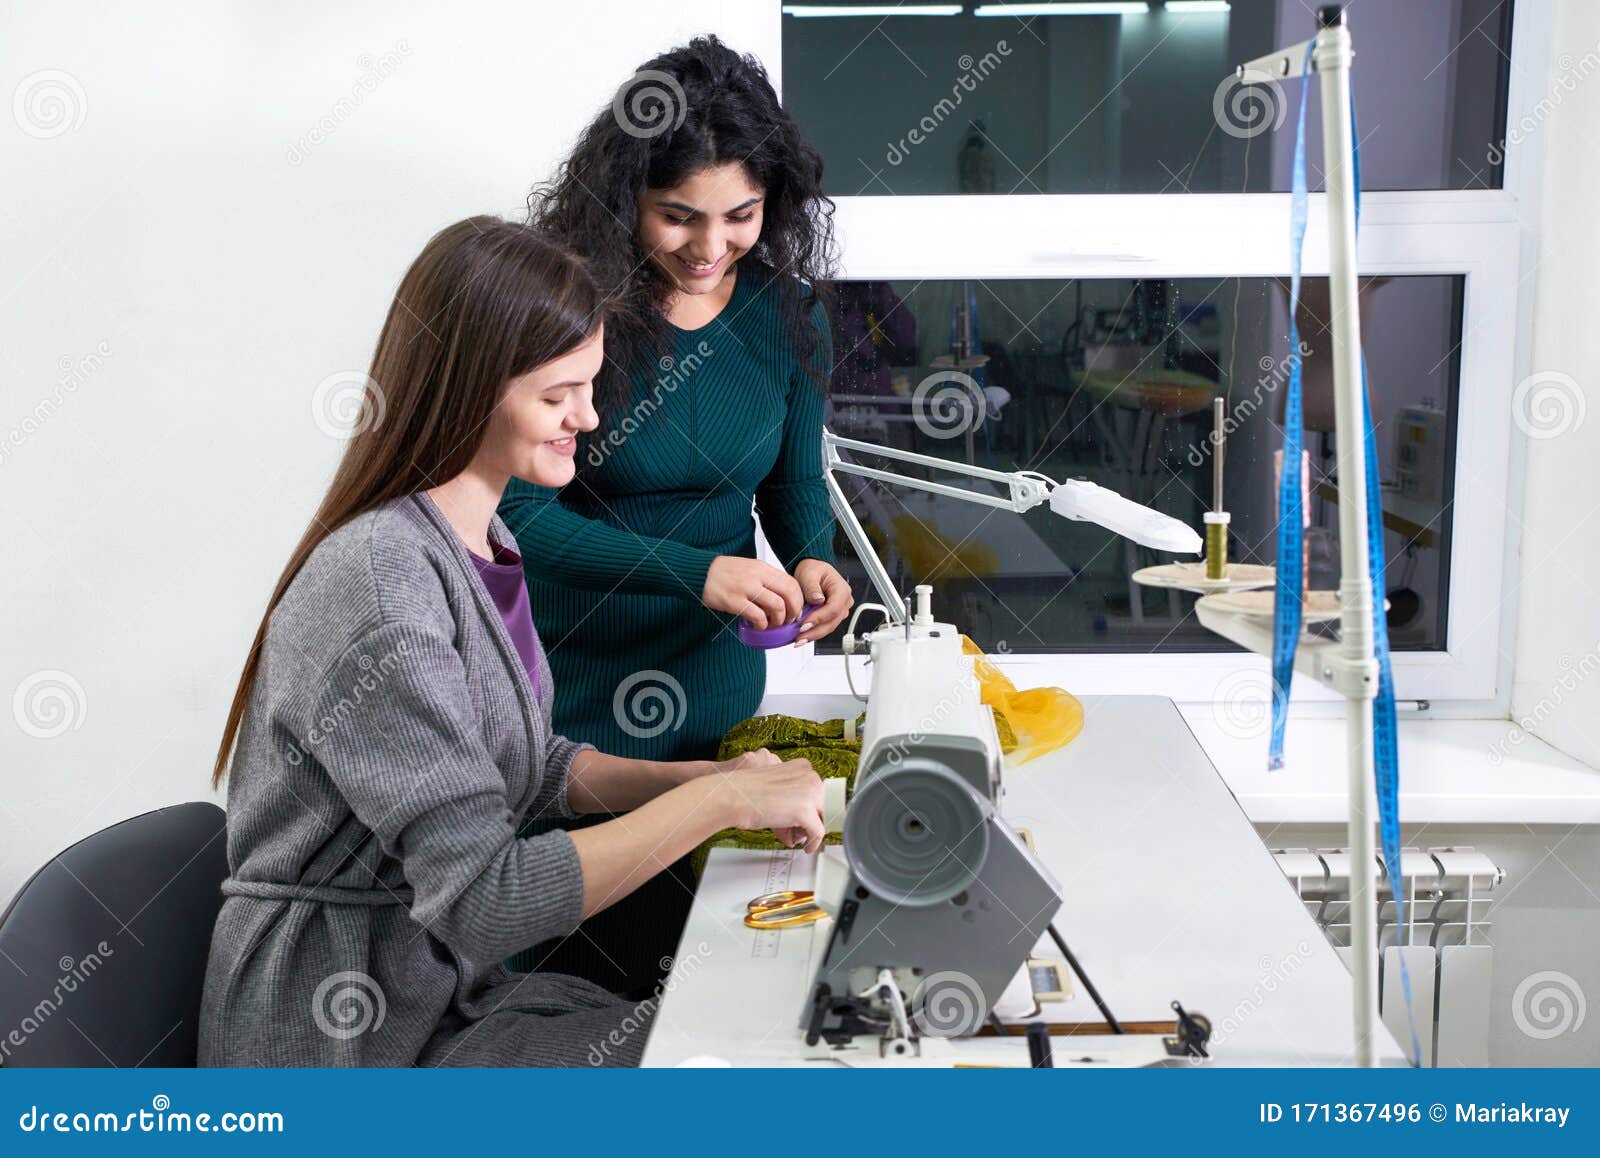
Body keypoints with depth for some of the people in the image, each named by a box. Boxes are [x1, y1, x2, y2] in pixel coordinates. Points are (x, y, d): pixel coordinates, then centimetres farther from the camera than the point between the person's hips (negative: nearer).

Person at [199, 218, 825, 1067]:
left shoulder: (483, 543, 4)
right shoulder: (378, 584, -26)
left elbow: (532, 766, 15)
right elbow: (482, 899, -27)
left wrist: (702, 777, 0)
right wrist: (715, 802, -25)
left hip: (443, 978, 8)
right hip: (341, 1026, -8)